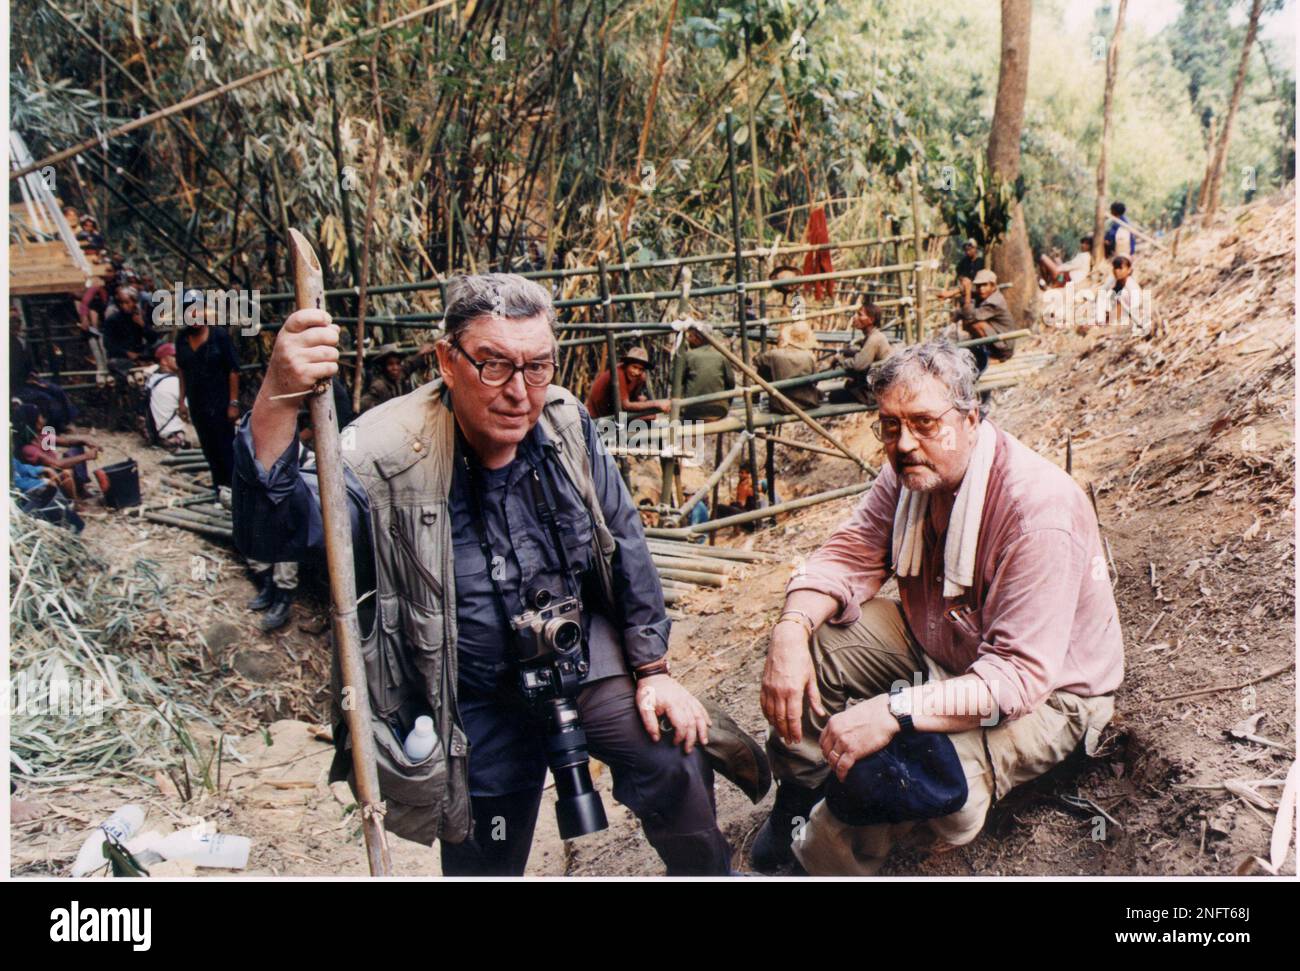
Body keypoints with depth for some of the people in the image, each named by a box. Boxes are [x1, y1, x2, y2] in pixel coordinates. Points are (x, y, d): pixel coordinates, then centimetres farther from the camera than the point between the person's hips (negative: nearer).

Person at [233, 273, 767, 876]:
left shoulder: (566, 424, -11)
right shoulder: (390, 454, -24)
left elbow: (623, 543, -1)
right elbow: (271, 533, -39)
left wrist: (654, 669, 2)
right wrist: (276, 400, -57)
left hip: (582, 653, 3)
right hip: (476, 706, -2)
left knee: (675, 764, -13)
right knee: (485, 863, 10)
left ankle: (709, 872, 19)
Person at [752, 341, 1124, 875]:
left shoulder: (1039, 510, -32)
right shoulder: (910, 471, -9)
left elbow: (1021, 676, -34)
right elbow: (847, 555, -6)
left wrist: (897, 710, -44)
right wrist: (791, 630, -26)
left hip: (1044, 694, -7)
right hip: (937, 643, 8)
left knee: (881, 774, -31)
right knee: (812, 643, -10)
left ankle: (816, 851, 5)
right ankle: (799, 805, 13)